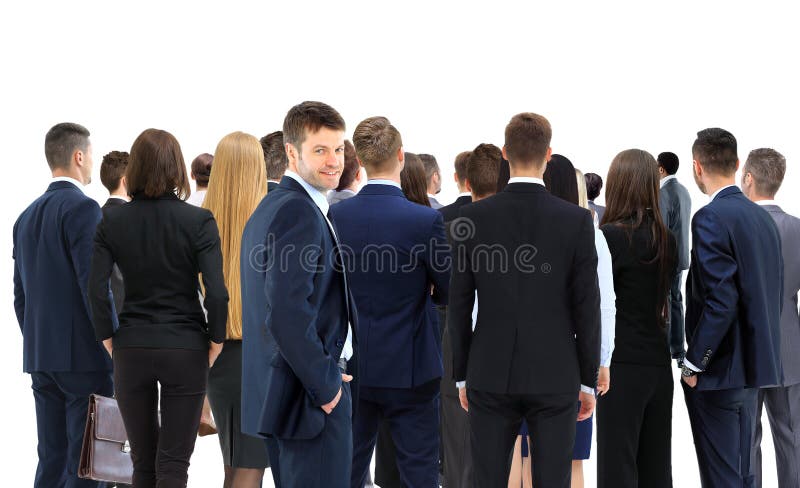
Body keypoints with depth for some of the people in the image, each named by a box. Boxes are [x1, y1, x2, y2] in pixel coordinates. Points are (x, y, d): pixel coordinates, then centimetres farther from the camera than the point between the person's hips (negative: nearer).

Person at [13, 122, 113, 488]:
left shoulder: (27, 217, 14)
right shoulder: (83, 208, -11)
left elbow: (20, 296, 17)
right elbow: (95, 288, -17)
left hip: (40, 357, 8)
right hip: (83, 355, -8)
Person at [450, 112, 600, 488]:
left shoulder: (473, 216, -5)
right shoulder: (577, 220, -8)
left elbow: (459, 305, -1)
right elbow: (587, 308, -6)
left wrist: (461, 376, 10)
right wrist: (588, 381, 5)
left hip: (491, 376, 1)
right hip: (555, 376, -1)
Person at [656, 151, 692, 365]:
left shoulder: (663, 193, -18)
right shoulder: (684, 191, 10)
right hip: (680, 256, 9)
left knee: (663, 305, -4)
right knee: (675, 301, 15)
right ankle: (678, 350, 22)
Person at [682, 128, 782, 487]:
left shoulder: (710, 219, -16)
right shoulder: (763, 218, 10)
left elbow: (720, 301, -22)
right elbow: (774, 293, 14)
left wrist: (693, 364, -14)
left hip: (720, 369, -8)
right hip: (754, 364, 9)